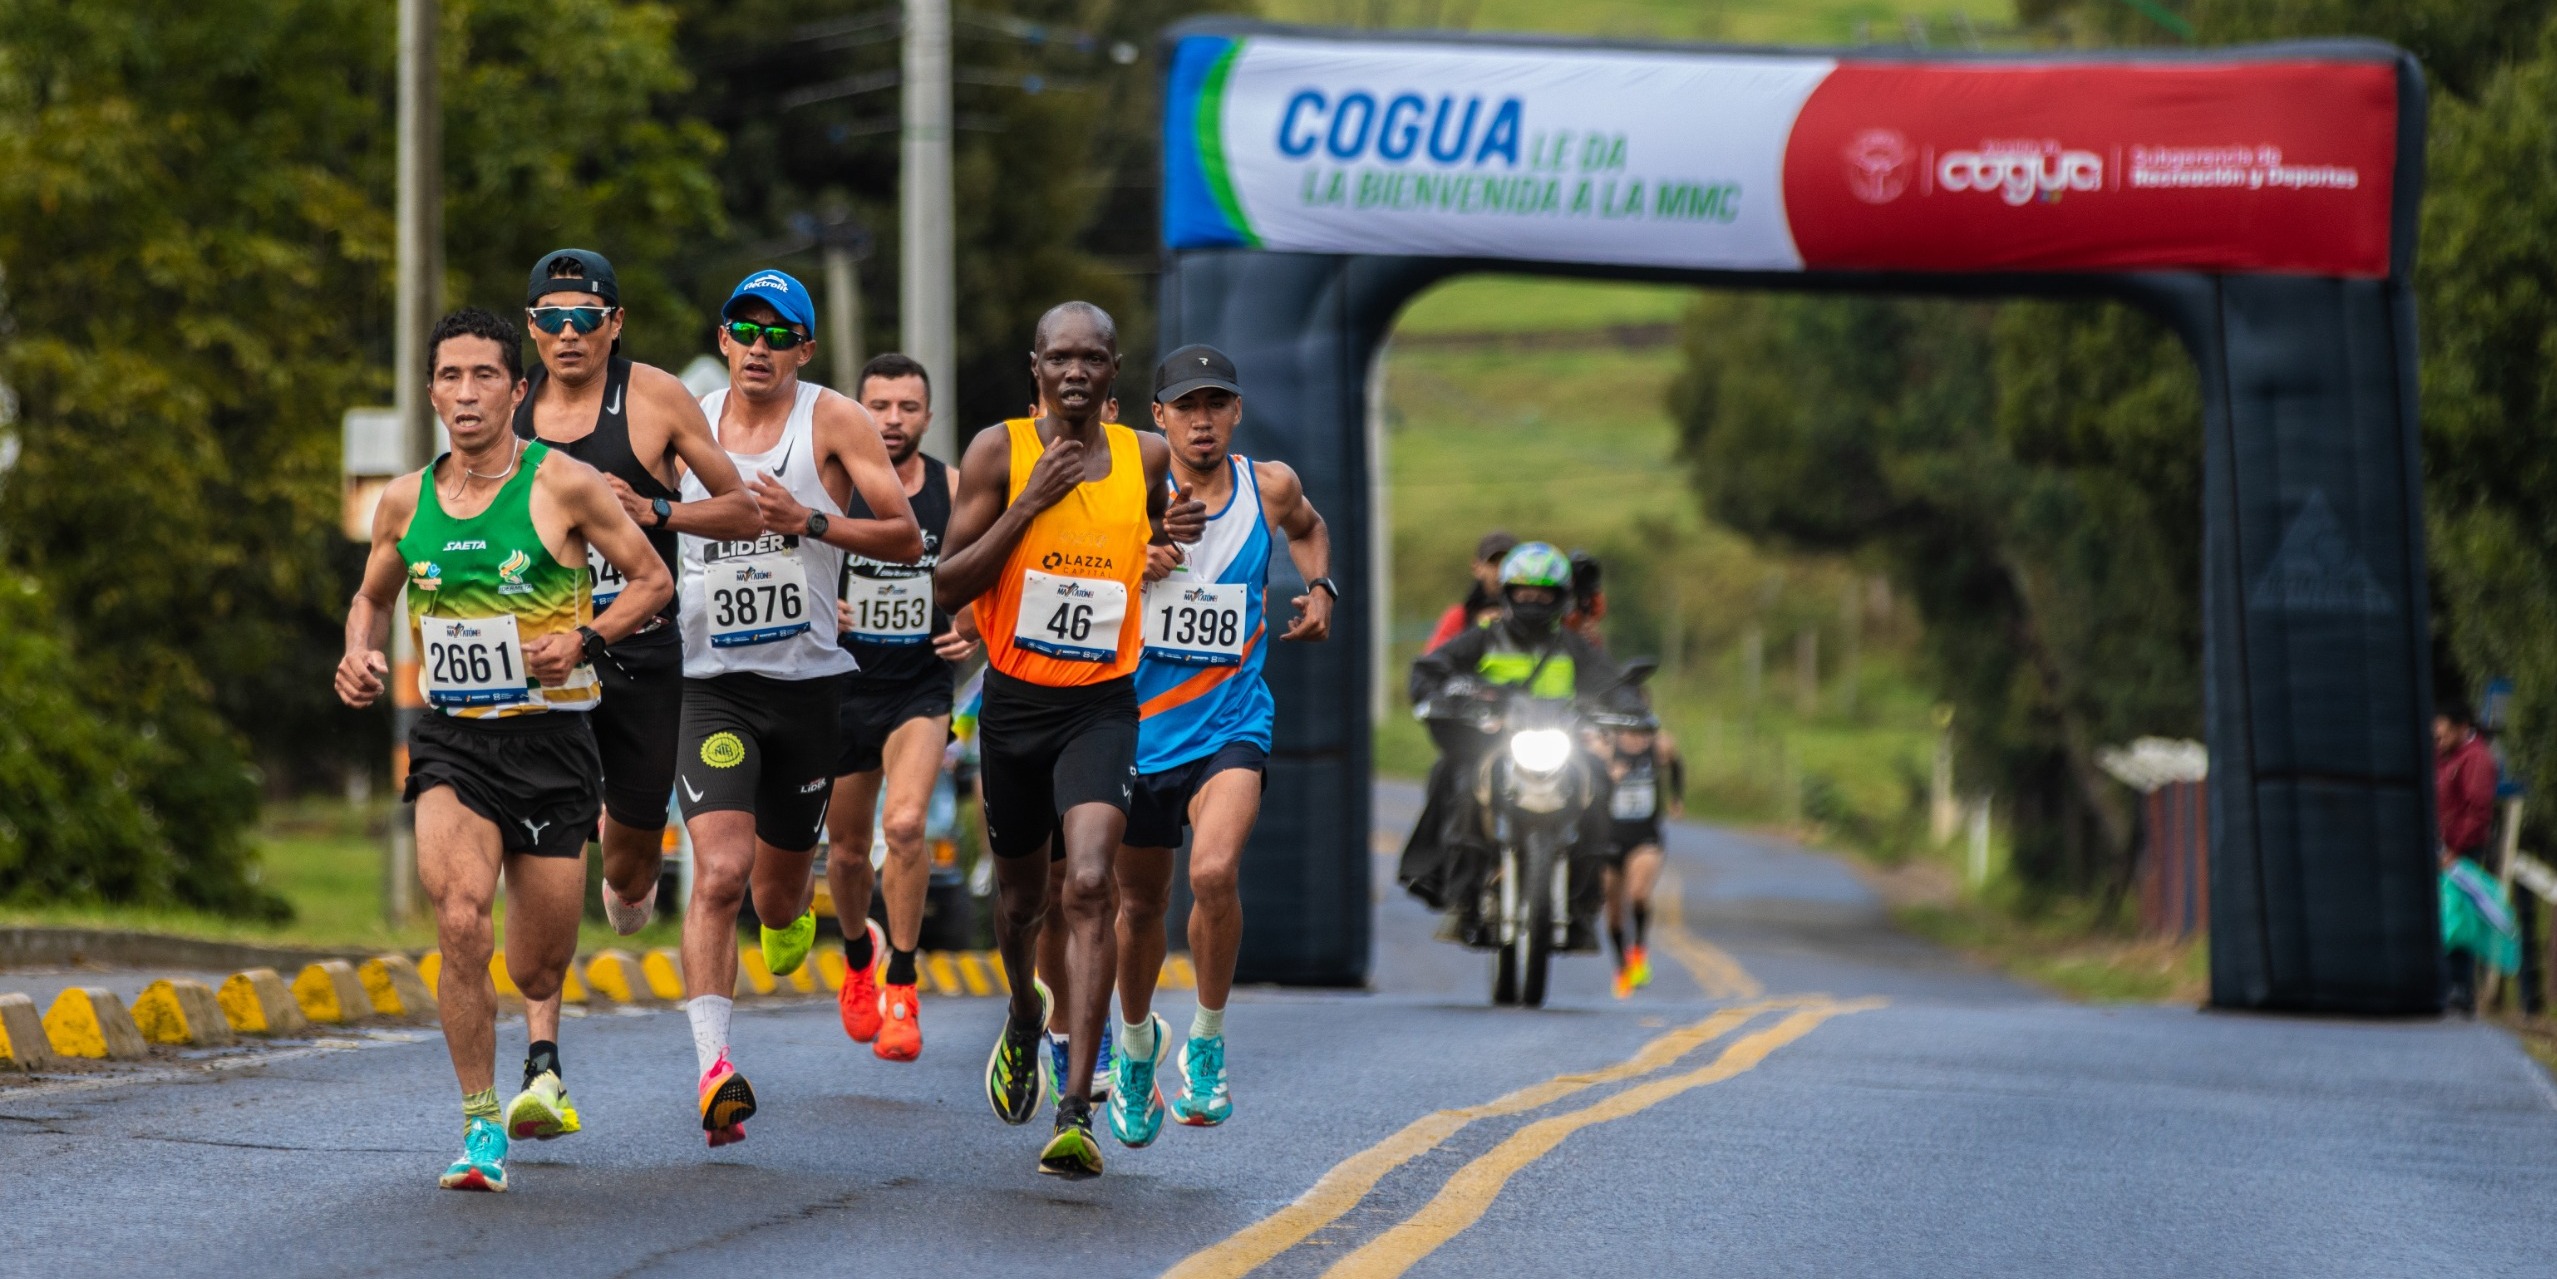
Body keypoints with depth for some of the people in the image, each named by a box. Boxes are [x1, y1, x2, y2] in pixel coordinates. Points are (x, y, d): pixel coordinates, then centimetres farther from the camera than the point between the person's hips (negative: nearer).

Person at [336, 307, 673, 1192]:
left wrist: (583, 641, -13)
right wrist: (360, 654, 1)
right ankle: (481, 1128, -13)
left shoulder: (563, 484, -5)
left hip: (549, 743, -1)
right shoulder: (406, 501, 5)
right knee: (460, 920, -24)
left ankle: (542, 1053, 47)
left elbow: (652, 580, 3)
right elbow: (372, 596, 22)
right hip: (450, 742, 1)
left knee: (536, 967, 7)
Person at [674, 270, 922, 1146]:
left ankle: (790, 915, 54)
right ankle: (713, 1071, -24)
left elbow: (906, 539, -4)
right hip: (711, 681, 0)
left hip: (808, 679, 0)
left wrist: (808, 522, -17)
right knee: (720, 872, -20)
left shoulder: (833, 422, -1)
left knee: (780, 887, 14)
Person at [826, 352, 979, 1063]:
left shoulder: (954, 493, -4)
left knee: (905, 825, -23)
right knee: (847, 849, 13)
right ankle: (859, 953, 44)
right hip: (842, 685, 1)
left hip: (920, 689, -1)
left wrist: (972, 636, -9)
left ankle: (900, 988, -11)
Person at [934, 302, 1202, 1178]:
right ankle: (1024, 1016, 53)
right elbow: (947, 586, -9)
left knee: (1088, 885, -19)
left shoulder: (1146, 458, 2)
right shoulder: (999, 451, -5)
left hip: (1102, 703, -1)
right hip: (1014, 701, 1)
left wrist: (1172, 537, -2)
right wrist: (1031, 502, -17)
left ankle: (1076, 1112, -24)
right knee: (1020, 893, 18)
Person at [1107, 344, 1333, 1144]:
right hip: (1140, 725, 1)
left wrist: (1319, 586, 5)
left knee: (1214, 872, -26)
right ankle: (1137, 1040, 43)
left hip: (1231, 724, 0)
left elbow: (1306, 526, 23)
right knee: (1141, 902, 14)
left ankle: (1208, 1039, -5)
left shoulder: (1269, 486, -1)